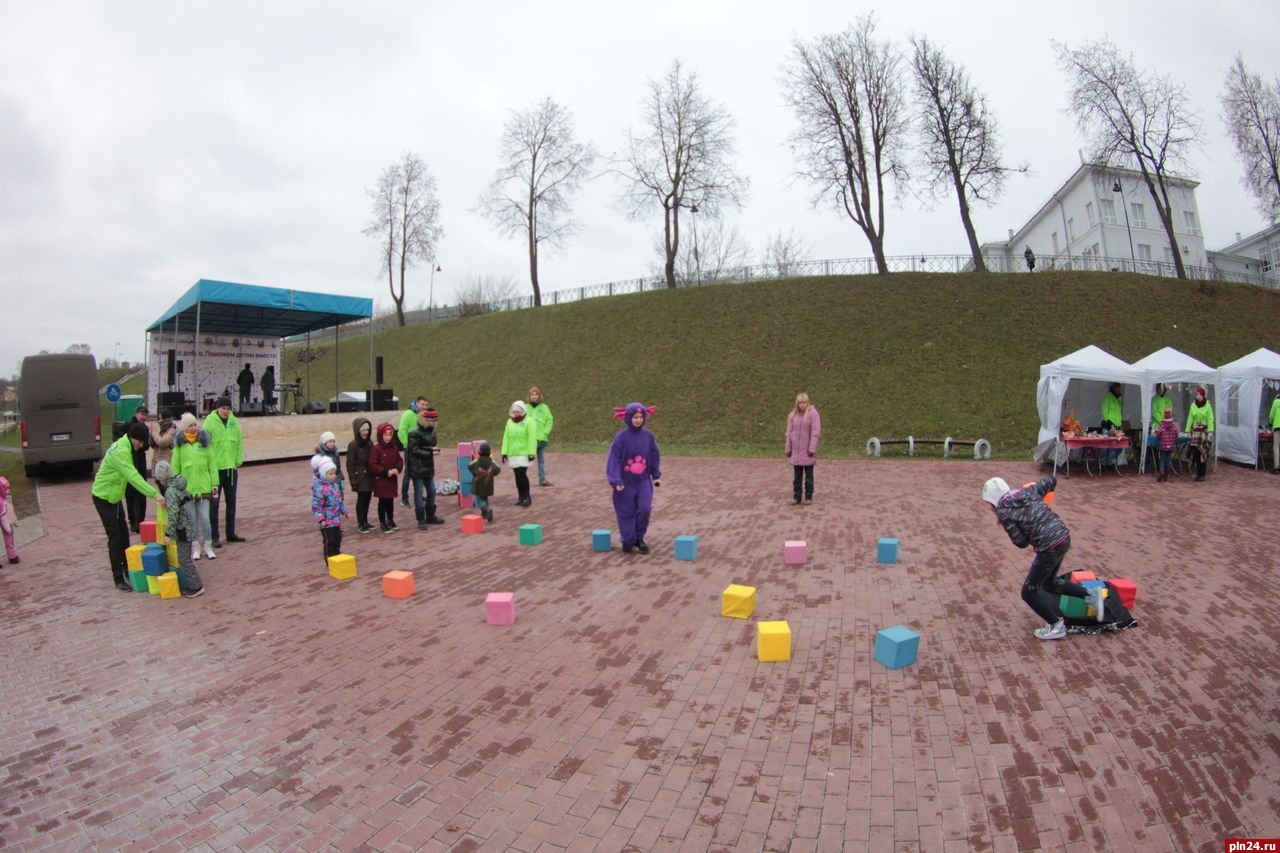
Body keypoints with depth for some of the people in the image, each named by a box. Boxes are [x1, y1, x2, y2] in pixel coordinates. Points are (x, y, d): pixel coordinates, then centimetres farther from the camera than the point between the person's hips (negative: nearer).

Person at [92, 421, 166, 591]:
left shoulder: (124, 446, 2)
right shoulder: (120, 452, -28)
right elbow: (133, 477, -37)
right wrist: (155, 494, -43)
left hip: (115, 496, 9)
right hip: (103, 497, -9)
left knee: (123, 533, 13)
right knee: (115, 537, -7)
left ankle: (128, 570, 24)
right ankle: (118, 579, 0)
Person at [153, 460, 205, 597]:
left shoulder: (170, 490, -17)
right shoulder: (179, 485, 9)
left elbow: (173, 513, -21)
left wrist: (168, 533, -17)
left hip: (182, 527, -9)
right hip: (189, 523, 9)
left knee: (183, 558, -2)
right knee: (184, 556, 16)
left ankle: (196, 587, 2)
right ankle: (190, 583, 22)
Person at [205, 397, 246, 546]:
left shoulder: (234, 422, 5)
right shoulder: (210, 421, -8)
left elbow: (239, 443, 7)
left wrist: (238, 462, 1)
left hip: (231, 468, 5)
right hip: (215, 468, -5)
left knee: (231, 502, 13)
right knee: (214, 504, 1)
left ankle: (231, 533, 24)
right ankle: (215, 536, 9)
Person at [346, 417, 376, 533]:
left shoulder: (370, 442, 6)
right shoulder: (353, 445, -11)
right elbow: (350, 464, -10)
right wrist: (353, 480, -13)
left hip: (369, 476, 6)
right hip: (360, 476, -5)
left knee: (367, 498, 11)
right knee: (361, 499, 1)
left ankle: (365, 521, 24)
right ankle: (360, 524, 13)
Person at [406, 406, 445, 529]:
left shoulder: (432, 431, 7)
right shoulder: (414, 433, -16)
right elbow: (415, 451, -18)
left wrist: (433, 448, -10)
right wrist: (430, 452, -22)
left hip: (428, 467, 7)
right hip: (417, 468, -7)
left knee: (432, 491, 12)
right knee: (419, 493, 0)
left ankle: (430, 516, 25)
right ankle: (421, 520, 8)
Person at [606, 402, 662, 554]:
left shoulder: (648, 436, -1)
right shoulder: (621, 437, -11)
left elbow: (654, 456, 11)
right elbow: (614, 459, -11)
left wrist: (656, 475, 11)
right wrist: (616, 481, -16)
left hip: (643, 481, 2)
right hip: (626, 482, -2)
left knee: (645, 509, -9)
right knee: (627, 513, 6)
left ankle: (639, 538, 14)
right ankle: (628, 541, 25)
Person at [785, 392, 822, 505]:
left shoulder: (812, 413, -7)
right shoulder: (793, 415, 7)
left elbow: (815, 432, -12)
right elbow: (789, 433, 9)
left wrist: (812, 448, -17)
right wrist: (788, 449, 7)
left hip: (807, 451, -4)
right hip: (796, 450, 4)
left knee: (808, 475, 6)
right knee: (797, 475, 9)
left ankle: (808, 497, 13)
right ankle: (796, 496, 15)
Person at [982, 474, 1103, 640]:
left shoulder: (1003, 512, -10)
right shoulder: (1027, 491, 8)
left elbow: (1021, 543, -8)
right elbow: (1052, 479, 20)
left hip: (1049, 547, -8)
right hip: (1064, 538, 8)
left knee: (1029, 592, 12)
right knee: (1048, 583, 31)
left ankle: (1056, 626, 23)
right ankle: (1090, 594, 25)